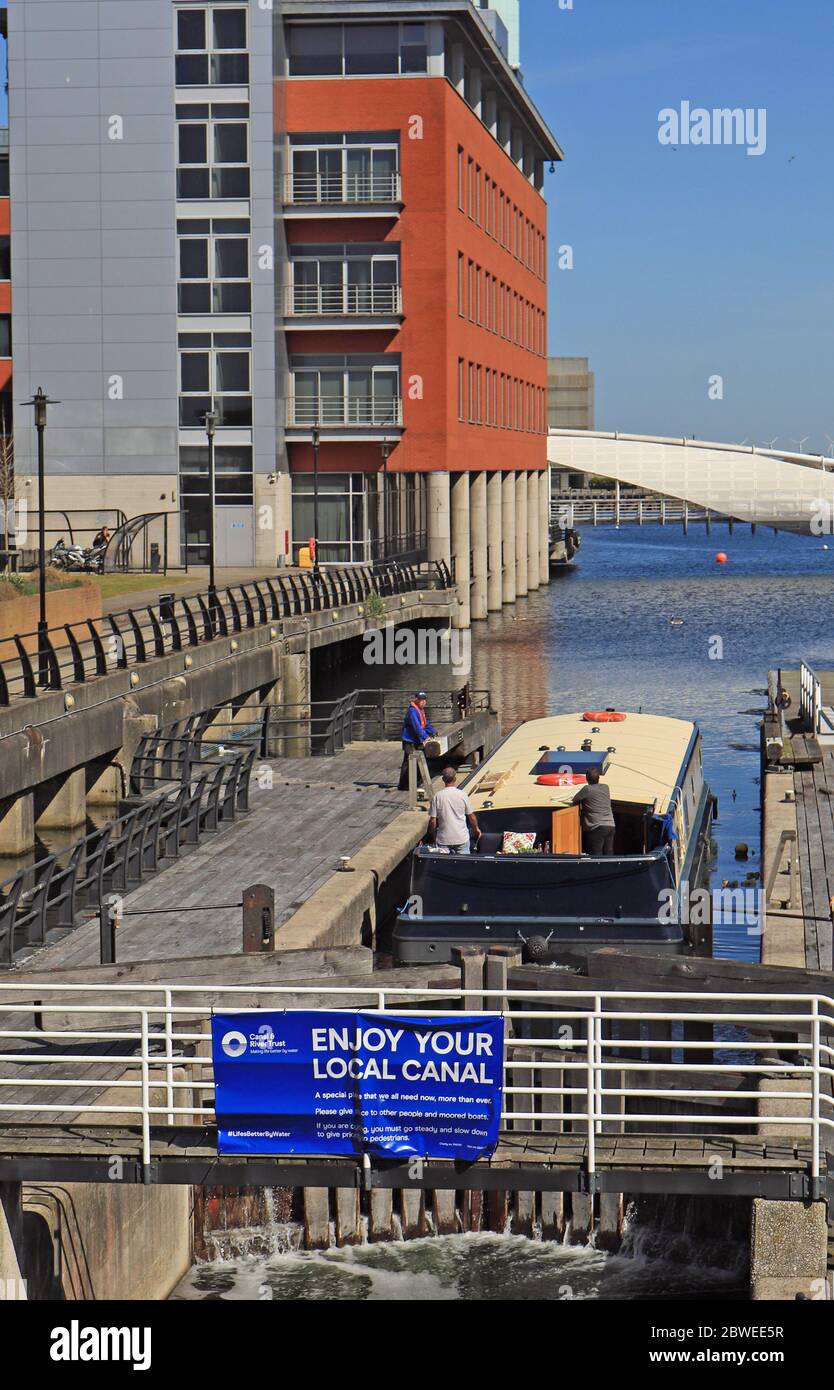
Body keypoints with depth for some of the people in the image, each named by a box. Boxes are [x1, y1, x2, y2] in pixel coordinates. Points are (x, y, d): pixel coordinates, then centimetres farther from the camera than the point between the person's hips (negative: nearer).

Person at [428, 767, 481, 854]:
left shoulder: (437, 796, -8)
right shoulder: (462, 795, -7)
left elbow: (433, 821, -5)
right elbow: (471, 817, 2)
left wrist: (433, 837, 10)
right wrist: (476, 829, 21)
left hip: (444, 839, 0)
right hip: (462, 838, 0)